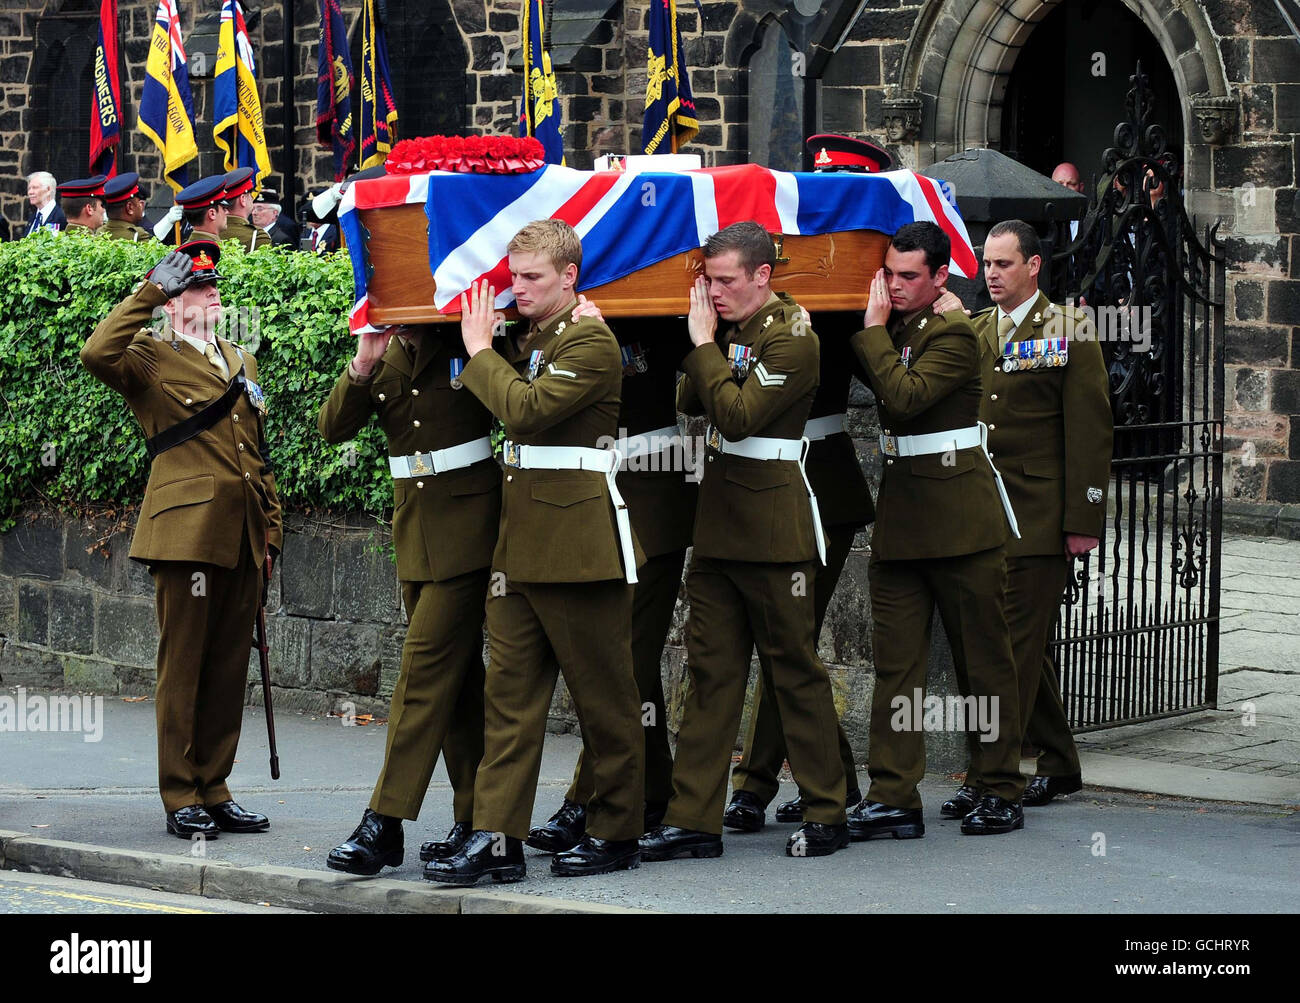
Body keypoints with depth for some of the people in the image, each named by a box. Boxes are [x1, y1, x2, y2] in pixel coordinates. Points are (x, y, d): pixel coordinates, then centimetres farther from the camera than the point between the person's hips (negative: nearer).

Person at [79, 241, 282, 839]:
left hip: (242, 537, 7)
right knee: (183, 668, -2)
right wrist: (149, 291, -16)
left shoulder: (240, 361, 21)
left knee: (229, 669, 9)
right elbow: (97, 356, -24)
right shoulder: (150, 358, 0)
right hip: (186, 533, -6)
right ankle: (181, 800, 4)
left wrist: (270, 528, 17)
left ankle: (213, 793, 17)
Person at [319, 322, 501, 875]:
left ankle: (384, 824, -11)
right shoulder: (385, 359, 8)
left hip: (467, 527, -6)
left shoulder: (469, 346, -5)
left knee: (426, 667, -10)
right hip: (415, 532, 6)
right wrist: (362, 367, -15)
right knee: (457, 674, 10)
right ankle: (475, 819, 15)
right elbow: (333, 427, -1)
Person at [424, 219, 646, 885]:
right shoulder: (530, 341, 16)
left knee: (604, 696, 3)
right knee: (509, 690, 2)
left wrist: (481, 352, -10)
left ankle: (616, 832, 13)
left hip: (578, 542, -8)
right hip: (521, 542, 9)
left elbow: (527, 409, -22)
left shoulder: (590, 342, -11)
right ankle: (497, 838, 0)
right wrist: (487, 349, 10)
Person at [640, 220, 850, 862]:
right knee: (710, 668, 6)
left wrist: (705, 346, -14)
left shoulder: (791, 339, -12)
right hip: (718, 522, 8)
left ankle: (826, 815, 9)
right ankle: (694, 818, 6)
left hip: (772, 530, -8)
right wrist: (703, 340, -1)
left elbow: (738, 415, -21)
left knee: (793, 669, 0)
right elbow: (690, 404, 9)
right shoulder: (733, 332, 14)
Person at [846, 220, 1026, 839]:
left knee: (984, 660, 4)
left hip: (960, 518, -7)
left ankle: (1002, 793, 12)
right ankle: (893, 799, 2)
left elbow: (905, 395, -23)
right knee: (895, 661, 2)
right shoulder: (893, 331, 13)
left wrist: (874, 329, -16)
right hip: (899, 514, 7)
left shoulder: (952, 334, -12)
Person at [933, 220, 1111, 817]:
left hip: (1038, 516, -6)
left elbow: (1090, 431, -6)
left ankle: (987, 779, -9)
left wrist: (1083, 518, -12)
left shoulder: (1069, 331, -3)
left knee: (1016, 648, -8)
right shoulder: (970, 331, 13)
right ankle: (1058, 766, 24)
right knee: (1026, 648, 13)